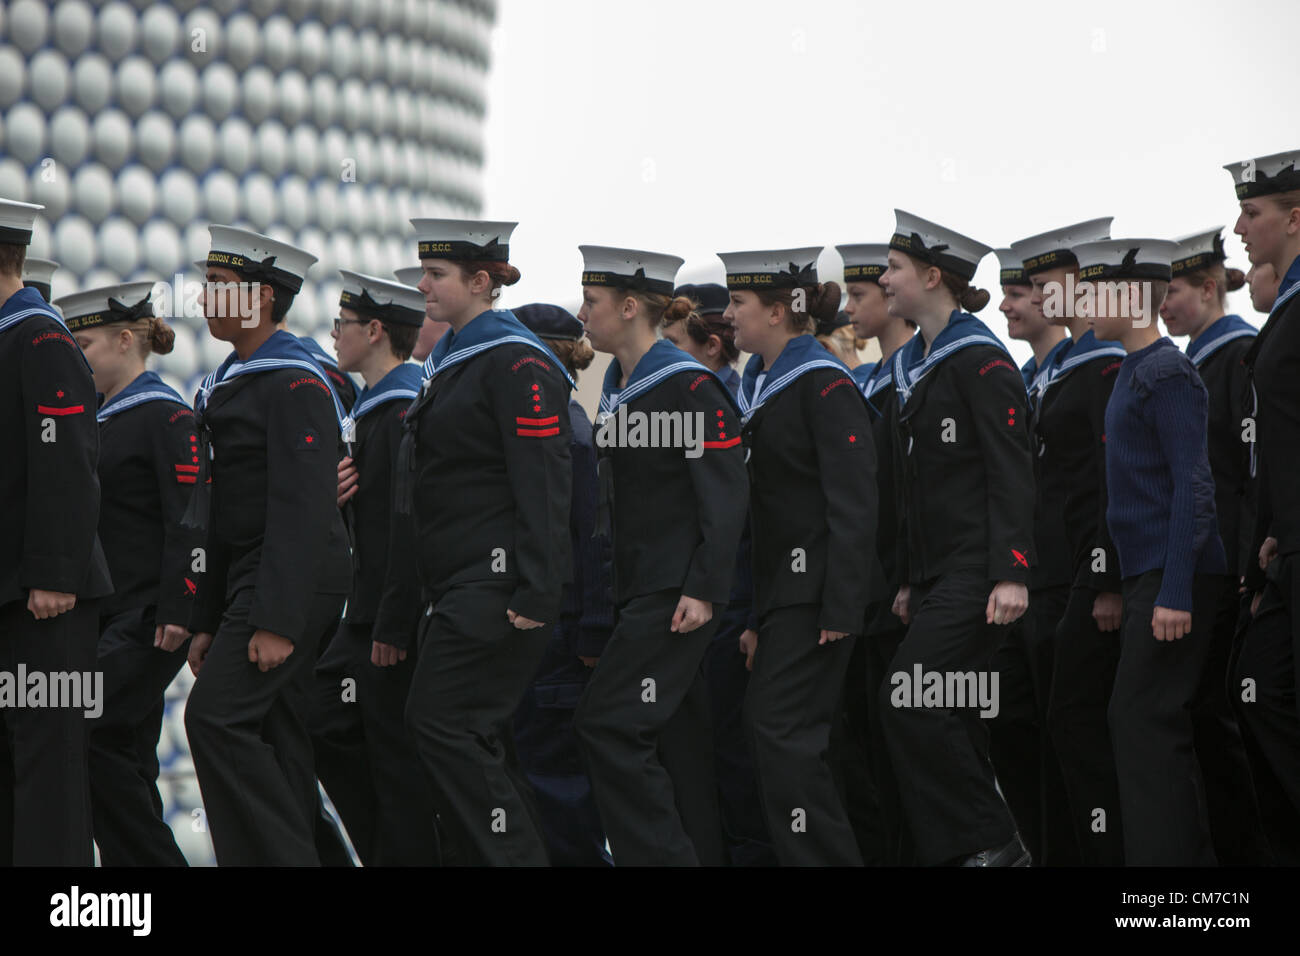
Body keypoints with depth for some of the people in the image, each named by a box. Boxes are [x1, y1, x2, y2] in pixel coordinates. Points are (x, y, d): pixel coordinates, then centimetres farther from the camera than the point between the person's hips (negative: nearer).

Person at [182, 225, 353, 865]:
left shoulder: (295, 383, -12)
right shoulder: (229, 383, 18)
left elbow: (302, 508, -20)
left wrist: (278, 621, -25)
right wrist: (208, 620, 19)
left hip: (293, 582, -10)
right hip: (248, 579, 10)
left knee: (217, 716, -18)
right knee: (271, 736, 8)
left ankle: (283, 857, -15)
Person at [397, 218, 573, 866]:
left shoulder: (517, 364, -12)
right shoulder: (447, 360, 17)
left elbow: (545, 487, -18)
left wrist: (537, 593, -23)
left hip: (497, 586, -10)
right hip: (456, 585, 10)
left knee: (442, 721, -12)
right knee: (479, 737, 10)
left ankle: (512, 853, -7)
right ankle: (518, 850, 15)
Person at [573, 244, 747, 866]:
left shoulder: (690, 387, -13)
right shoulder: (617, 386, 14)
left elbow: (726, 498, -15)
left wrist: (704, 590, -19)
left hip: (677, 592, -9)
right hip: (638, 589, 9)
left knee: (609, 721, -13)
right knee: (675, 734, 10)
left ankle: (659, 854, -8)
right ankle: (701, 851, 14)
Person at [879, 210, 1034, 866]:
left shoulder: (982, 362, -9)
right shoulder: (913, 366, 17)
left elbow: (1011, 474, -16)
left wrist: (1011, 574, -23)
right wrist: (907, 580, 21)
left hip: (975, 573, -9)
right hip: (935, 576, 9)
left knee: (907, 700, -16)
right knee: (952, 718, 7)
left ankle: (991, 843, -9)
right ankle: (956, 847, 11)